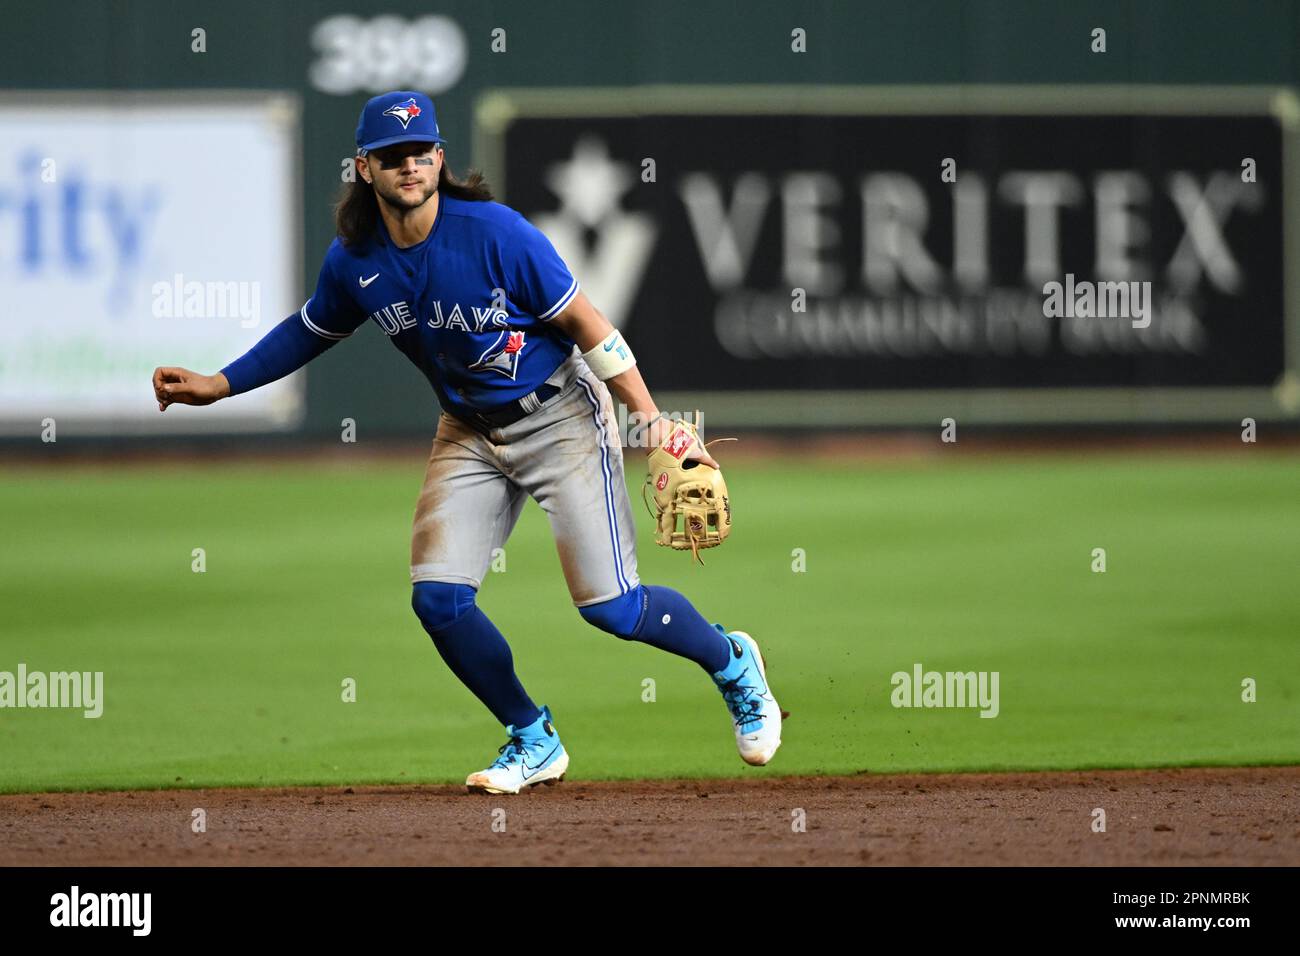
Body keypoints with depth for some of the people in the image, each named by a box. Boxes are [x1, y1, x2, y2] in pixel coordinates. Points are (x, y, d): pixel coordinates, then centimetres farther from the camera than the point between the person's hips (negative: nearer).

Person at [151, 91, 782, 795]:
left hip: (560, 416, -5)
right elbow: (311, 331, 13)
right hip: (469, 432, 5)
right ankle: (534, 743, 14)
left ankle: (732, 663, 20)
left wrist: (652, 418, -22)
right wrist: (216, 386, 5)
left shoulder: (496, 234, -23)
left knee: (610, 606, -10)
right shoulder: (355, 260, -7)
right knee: (437, 599, -7)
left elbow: (584, 324, -17)